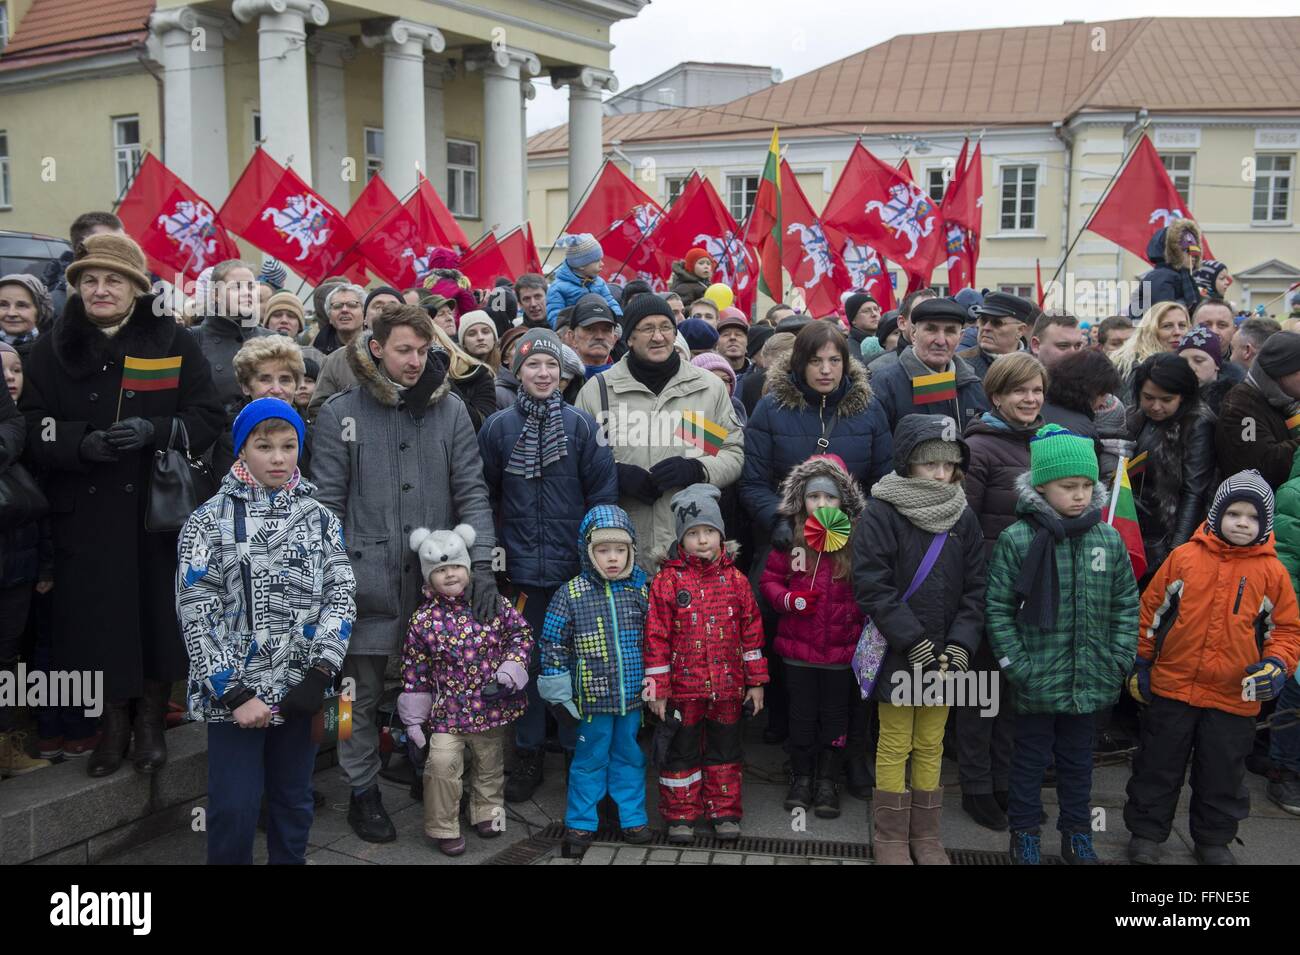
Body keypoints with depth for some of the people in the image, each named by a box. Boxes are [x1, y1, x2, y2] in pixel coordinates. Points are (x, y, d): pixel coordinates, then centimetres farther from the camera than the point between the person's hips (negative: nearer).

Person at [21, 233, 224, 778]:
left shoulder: (175, 343, 2)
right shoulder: (52, 349, 7)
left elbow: (209, 418, -3)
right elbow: (34, 430, 3)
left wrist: (154, 431, -20)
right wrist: (82, 443, -17)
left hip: (159, 506, -1)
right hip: (85, 513, 1)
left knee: (157, 613, 5)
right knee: (97, 618, 3)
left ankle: (151, 722, 24)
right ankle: (114, 723, 23)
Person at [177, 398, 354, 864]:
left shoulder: (321, 519, 5)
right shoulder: (209, 520, -4)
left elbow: (340, 594, 1)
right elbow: (197, 613, -8)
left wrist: (319, 674, -11)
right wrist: (234, 693, -14)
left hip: (300, 688, 3)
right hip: (233, 691, -3)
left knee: (294, 803, 13)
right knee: (234, 808, -1)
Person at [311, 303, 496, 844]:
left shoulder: (450, 410, 4)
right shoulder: (340, 413, -1)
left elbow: (471, 491, 2)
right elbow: (327, 503, -1)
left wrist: (482, 563, -9)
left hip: (436, 578, 2)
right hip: (368, 578, -1)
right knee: (363, 692, 9)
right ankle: (362, 790, 27)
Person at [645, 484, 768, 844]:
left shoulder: (735, 579, 2)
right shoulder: (666, 581, -7)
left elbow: (751, 632, 7)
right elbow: (656, 637, -6)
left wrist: (756, 682, 7)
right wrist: (657, 690, -7)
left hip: (728, 687, 3)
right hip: (683, 687, -2)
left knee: (725, 749, 14)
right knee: (682, 751, 9)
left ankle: (724, 811, 28)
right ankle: (680, 814, 23)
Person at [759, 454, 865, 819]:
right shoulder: (791, 539, -3)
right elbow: (769, 580, 3)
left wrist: (856, 620, -11)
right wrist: (790, 600, -14)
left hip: (840, 650, -1)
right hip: (797, 648, 1)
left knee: (834, 716, 11)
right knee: (802, 715, 13)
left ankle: (828, 782, 26)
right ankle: (801, 778, 29)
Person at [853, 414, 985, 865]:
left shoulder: (964, 519, 4)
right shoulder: (881, 514, -11)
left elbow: (975, 589, 4)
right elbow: (872, 587, -16)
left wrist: (960, 645, -9)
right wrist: (914, 644, -19)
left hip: (943, 655, 4)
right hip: (896, 655, -4)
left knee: (931, 747, 14)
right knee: (895, 747, 7)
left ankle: (925, 835, 27)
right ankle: (890, 838, 20)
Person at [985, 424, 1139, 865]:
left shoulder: (1109, 540, -1)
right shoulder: (1016, 540, -13)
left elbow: (1126, 603, 8)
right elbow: (997, 609, -9)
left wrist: (1120, 660, 1)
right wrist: (1016, 666, -12)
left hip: (1089, 681, 3)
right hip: (1036, 681, -3)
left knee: (1078, 759, 19)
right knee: (1030, 758, 13)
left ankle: (1077, 833, 36)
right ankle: (1025, 832, 30)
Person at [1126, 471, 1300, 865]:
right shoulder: (1184, 557, -5)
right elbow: (1151, 609, 3)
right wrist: (1140, 662, 5)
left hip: (1234, 699, 1)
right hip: (1171, 688, -1)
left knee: (1223, 776, 15)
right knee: (1157, 768, 10)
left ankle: (1214, 839, 35)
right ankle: (1146, 832, 26)